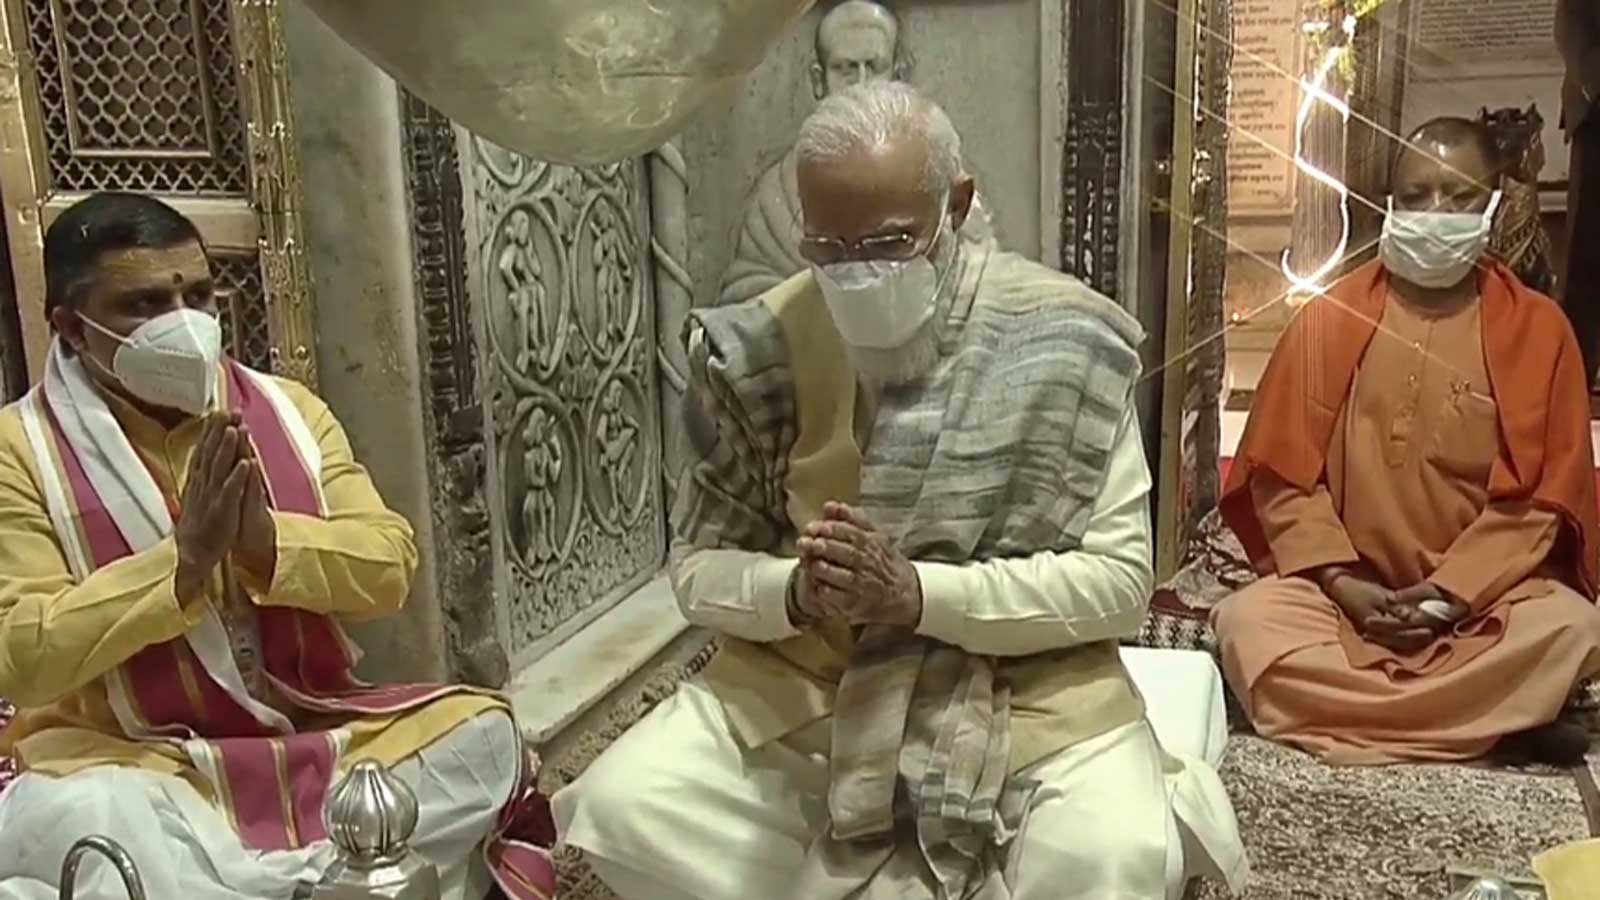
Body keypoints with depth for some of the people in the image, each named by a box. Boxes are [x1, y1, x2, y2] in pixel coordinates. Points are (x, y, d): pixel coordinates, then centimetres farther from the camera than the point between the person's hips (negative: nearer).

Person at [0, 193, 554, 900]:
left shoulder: (287, 410, 5)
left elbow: (389, 570, -1)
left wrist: (265, 537, -19)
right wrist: (185, 555, -22)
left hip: (313, 731, 3)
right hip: (131, 757, -3)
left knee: (480, 731, -17)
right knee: (70, 816, -35)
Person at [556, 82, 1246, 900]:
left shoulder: (1060, 340, -9)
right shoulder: (761, 348, -4)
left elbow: (1120, 577, -10)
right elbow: (698, 564, 2)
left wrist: (917, 593, -23)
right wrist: (794, 591, -21)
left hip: (1028, 687, -2)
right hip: (799, 686, 3)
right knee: (623, 811, -17)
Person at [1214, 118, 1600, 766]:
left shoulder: (1537, 328, 2)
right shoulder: (1328, 318, 2)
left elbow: (1546, 492, -2)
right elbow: (1283, 473, 0)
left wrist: (1451, 591, -13)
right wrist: (1339, 579, -13)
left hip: (1484, 594, 0)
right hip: (1346, 590, 0)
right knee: (1247, 621, -28)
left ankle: (1348, 710, -20)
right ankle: (1489, 716, -23)